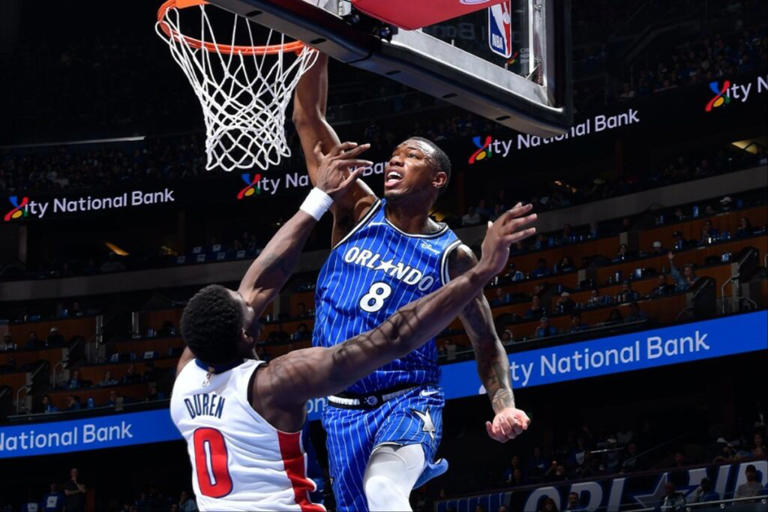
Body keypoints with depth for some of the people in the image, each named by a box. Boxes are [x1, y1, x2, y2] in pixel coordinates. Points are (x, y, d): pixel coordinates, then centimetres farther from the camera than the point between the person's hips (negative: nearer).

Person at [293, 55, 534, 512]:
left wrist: (504, 405, -14)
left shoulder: (451, 255, -2)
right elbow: (308, 118, -2)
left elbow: (487, 343, 4)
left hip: (408, 404, -4)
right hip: (343, 409, 4)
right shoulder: (358, 213, 3)